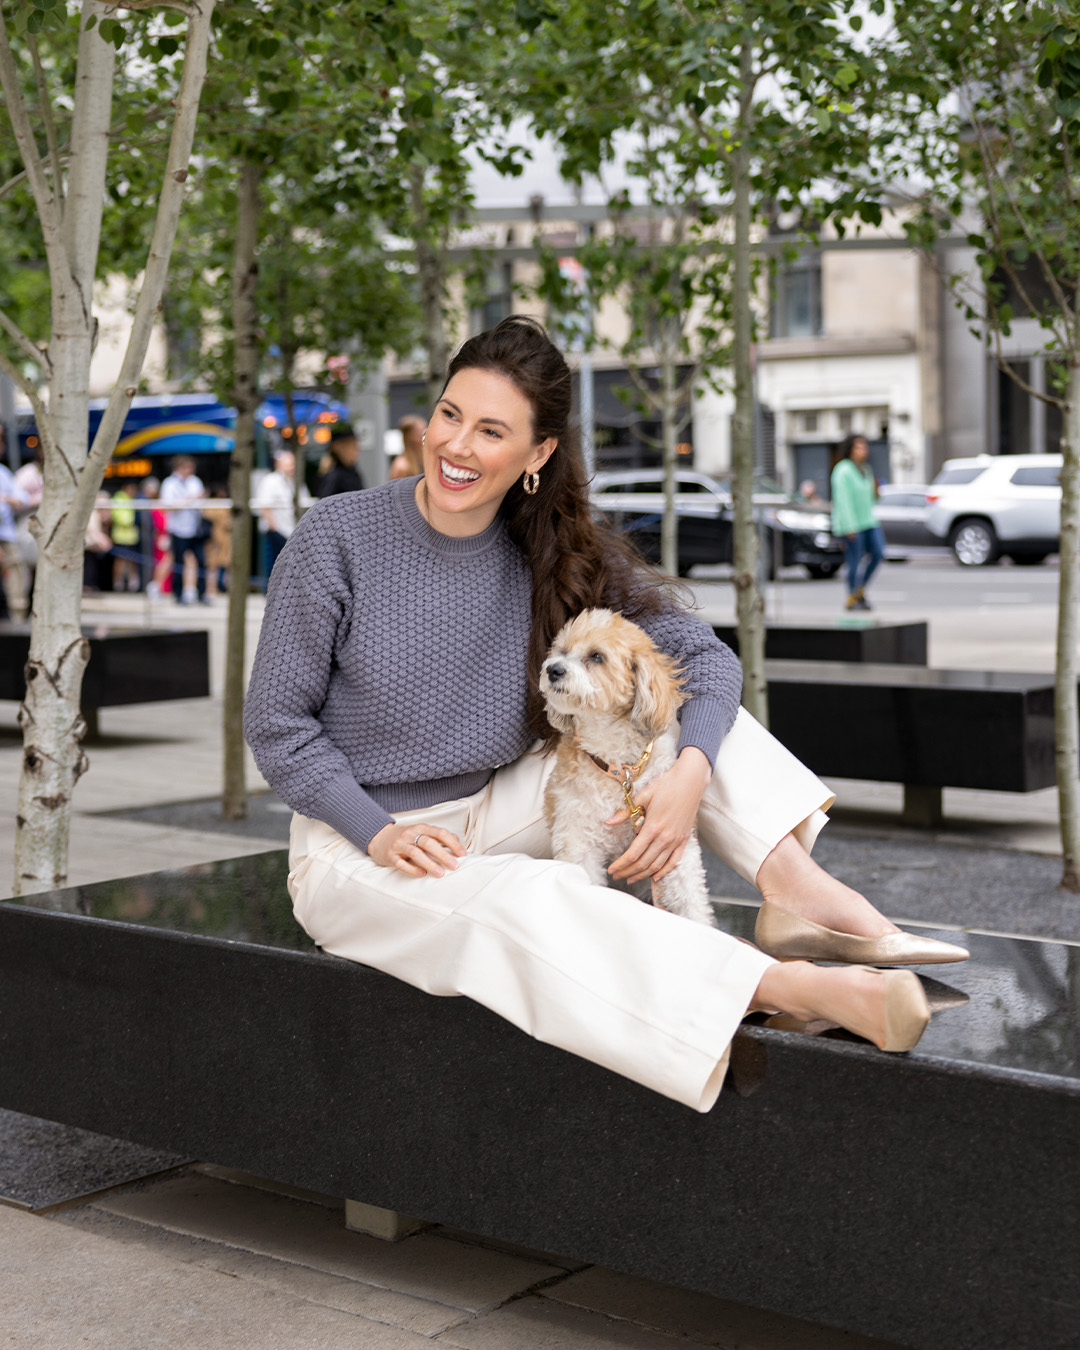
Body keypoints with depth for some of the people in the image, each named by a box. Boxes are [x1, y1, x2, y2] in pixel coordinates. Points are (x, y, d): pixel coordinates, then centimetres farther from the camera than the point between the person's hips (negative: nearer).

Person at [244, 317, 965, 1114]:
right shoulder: (337, 540, -14)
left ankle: (799, 887, -26)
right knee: (530, 900, -36)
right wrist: (379, 834, -22)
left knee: (671, 691, -7)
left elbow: (703, 657, -7)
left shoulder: (555, 555, -4)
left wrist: (690, 774, -27)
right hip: (355, 852, -5)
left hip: (489, 819, 5)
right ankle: (802, 989, -46)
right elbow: (277, 723, -9)